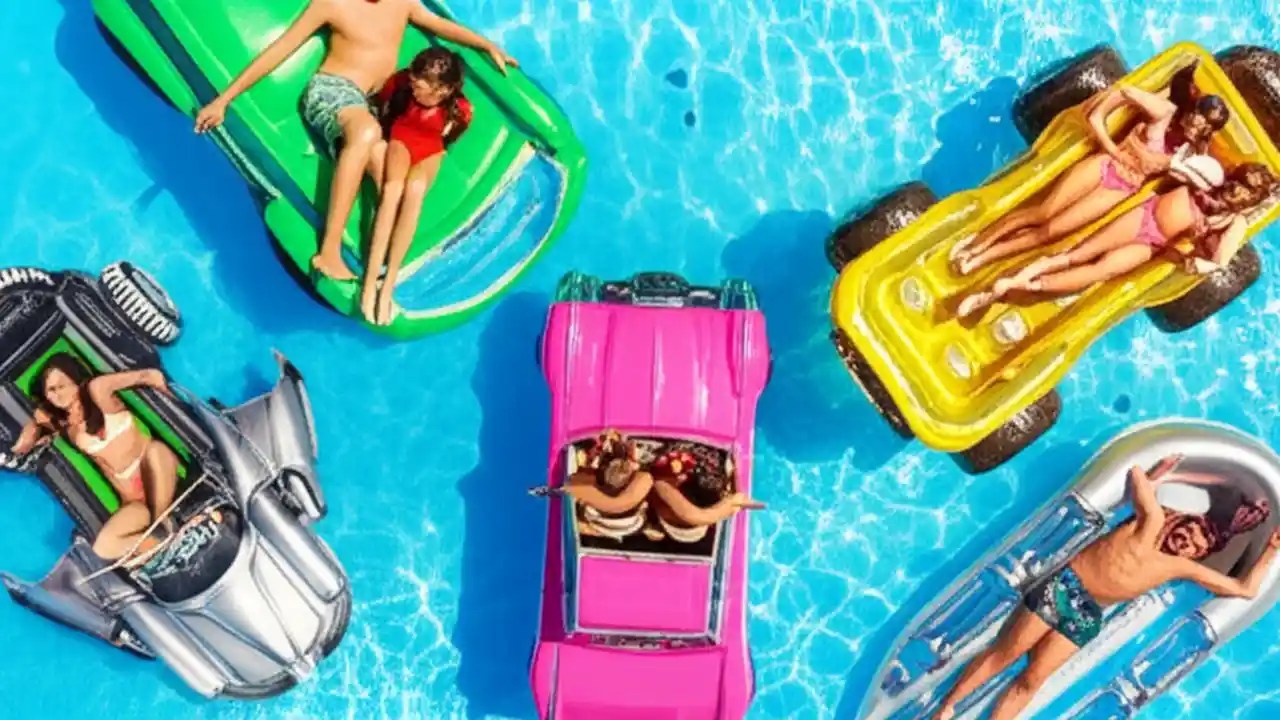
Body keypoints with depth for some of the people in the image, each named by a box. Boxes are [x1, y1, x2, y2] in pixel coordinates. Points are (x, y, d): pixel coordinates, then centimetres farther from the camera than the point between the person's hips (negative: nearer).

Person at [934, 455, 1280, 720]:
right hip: (1065, 585, -3)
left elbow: (1245, 588, 6)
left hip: (1088, 615, 3)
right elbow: (1136, 473, -14)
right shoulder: (1154, 518, -4)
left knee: (1032, 679, -5)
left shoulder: (1181, 567, 5)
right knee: (1004, 654, -1)